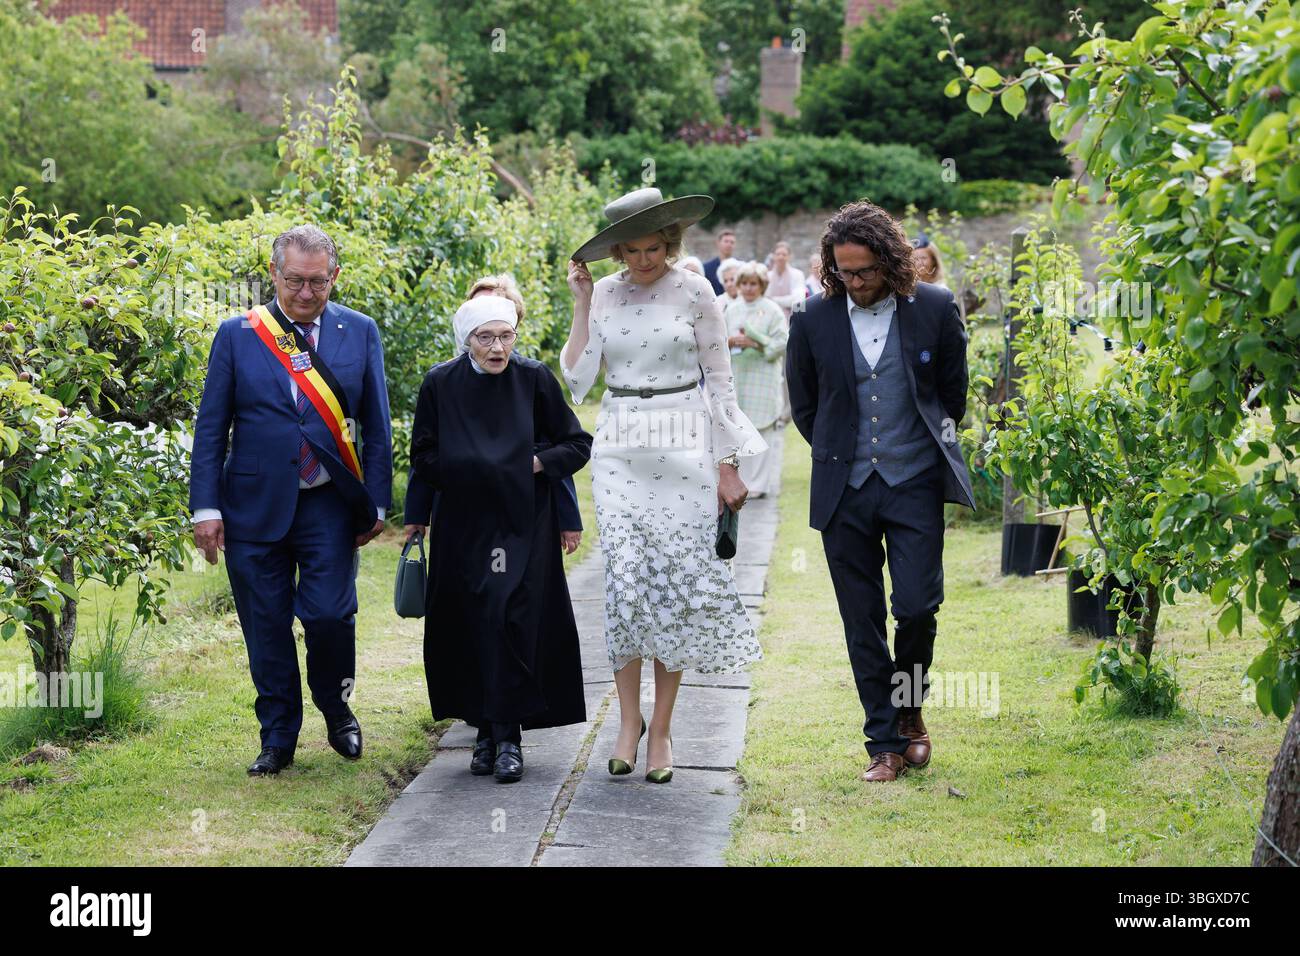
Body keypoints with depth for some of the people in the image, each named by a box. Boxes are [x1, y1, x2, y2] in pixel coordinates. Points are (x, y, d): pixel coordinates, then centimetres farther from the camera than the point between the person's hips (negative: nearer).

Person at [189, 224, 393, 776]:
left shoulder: (360, 332, 4)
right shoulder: (237, 334, 2)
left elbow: (377, 426, 7)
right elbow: (210, 427, 2)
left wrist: (376, 503, 2)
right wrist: (206, 507, -4)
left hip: (330, 506, 0)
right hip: (255, 505, 0)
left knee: (329, 614, -9)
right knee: (266, 628, 5)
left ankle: (337, 711, 19)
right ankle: (278, 739, 20)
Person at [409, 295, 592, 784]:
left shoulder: (534, 378, -4)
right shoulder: (441, 384, -2)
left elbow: (578, 445, 3)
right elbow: (423, 457, 3)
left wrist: (535, 463, -12)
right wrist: (473, 467, -10)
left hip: (522, 523, -2)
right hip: (463, 525, 2)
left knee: (511, 620, -12)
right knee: (470, 627, 2)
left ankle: (509, 735, -7)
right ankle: (485, 729, 15)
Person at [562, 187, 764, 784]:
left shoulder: (694, 292, -1)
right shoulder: (602, 294, 5)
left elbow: (719, 380, 3)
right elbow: (577, 380, -1)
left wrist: (728, 465, 0)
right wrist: (581, 303, -3)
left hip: (684, 447, -1)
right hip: (620, 449, 1)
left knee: (678, 582, -1)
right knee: (626, 578, -9)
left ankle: (661, 727, 9)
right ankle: (629, 719, 5)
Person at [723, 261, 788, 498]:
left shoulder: (772, 310, 0)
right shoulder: (732, 309, 13)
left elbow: (782, 344, -4)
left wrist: (756, 343, -15)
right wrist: (731, 341, -6)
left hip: (762, 378, -4)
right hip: (736, 376, 4)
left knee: (761, 430, -5)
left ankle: (757, 483, 0)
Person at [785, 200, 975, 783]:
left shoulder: (934, 309, -2)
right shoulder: (813, 322, -1)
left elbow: (954, 393, 12)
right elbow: (804, 407, 14)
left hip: (915, 484, -1)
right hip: (845, 492, 1)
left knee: (917, 605, -9)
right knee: (862, 623, 4)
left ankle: (910, 707, 19)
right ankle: (886, 743, 14)